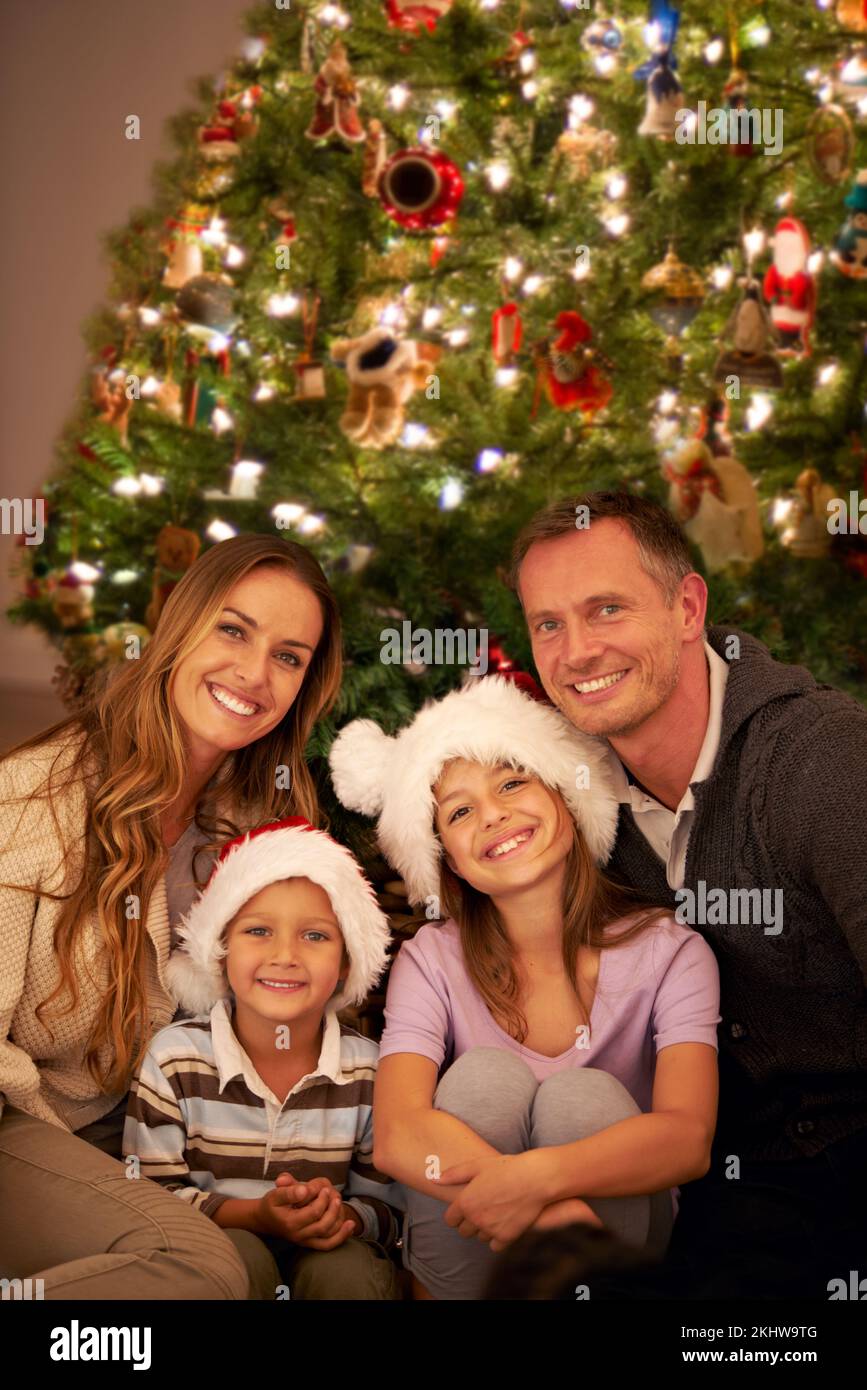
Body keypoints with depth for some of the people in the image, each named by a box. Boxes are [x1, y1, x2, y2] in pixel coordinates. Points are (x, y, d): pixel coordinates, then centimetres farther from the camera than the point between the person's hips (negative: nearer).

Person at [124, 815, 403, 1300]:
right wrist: (255, 1216, -24)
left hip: (329, 1254, 0)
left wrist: (343, 1216, -25)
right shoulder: (175, 1057, -9)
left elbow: (387, 1207, -1)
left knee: (350, 1272, -30)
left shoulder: (368, 1069, -6)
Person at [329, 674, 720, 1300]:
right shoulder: (434, 959, -7)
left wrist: (538, 1177, -43)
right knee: (485, 1076, -27)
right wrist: (550, 1204, -40)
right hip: (468, 1250, 1)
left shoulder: (669, 953, -9)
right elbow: (397, 1136, -24)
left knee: (585, 1096, -28)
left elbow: (689, 1138, -25)